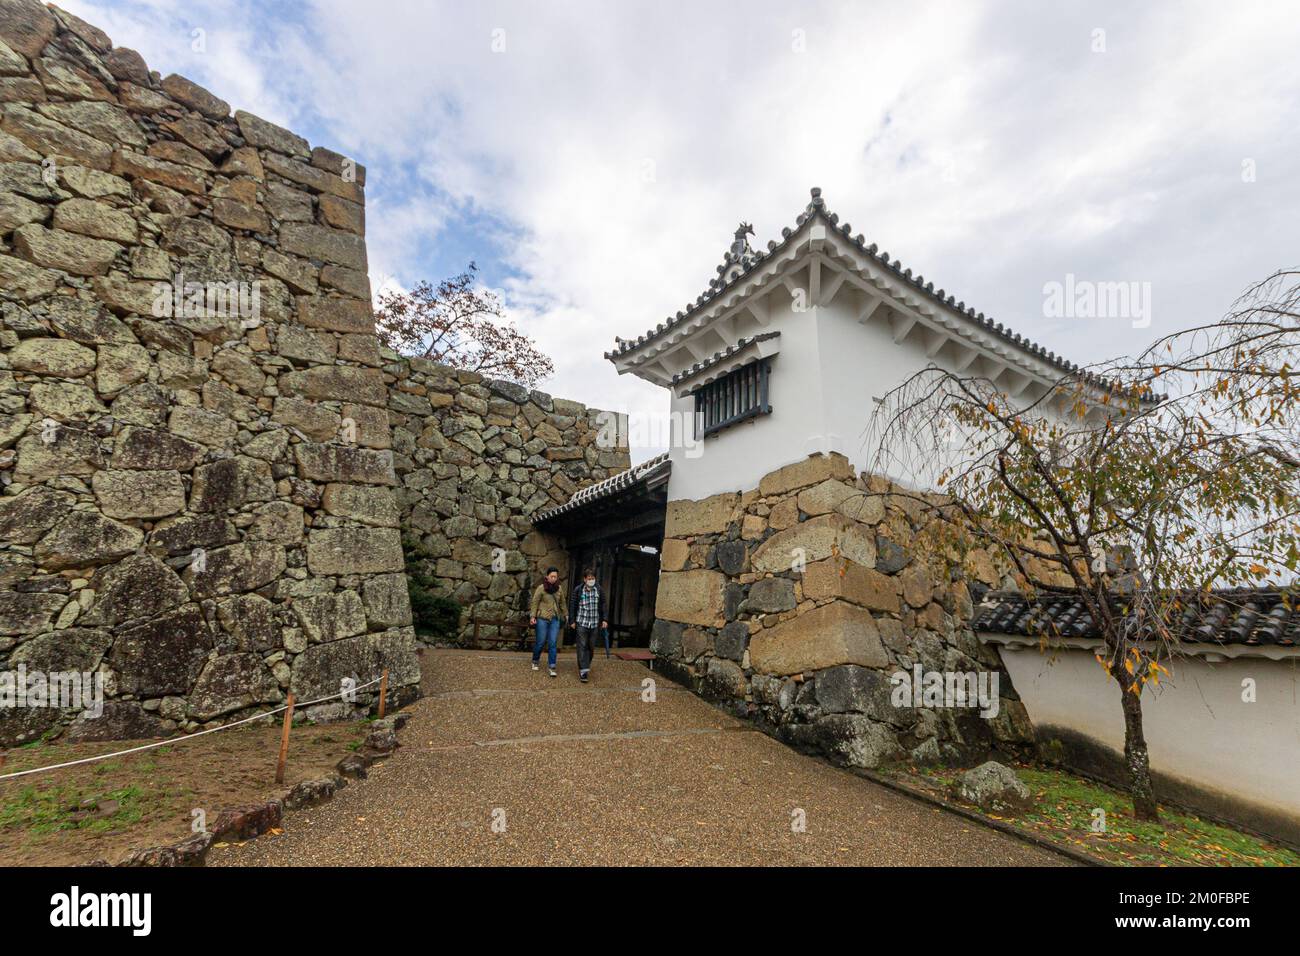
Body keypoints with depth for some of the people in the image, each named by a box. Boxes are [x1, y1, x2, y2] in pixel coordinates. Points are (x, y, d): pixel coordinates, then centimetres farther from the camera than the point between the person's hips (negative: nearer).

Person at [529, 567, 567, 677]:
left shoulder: (559, 588, 6)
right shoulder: (541, 588, -7)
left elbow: (562, 603, 17)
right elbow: (535, 602, -5)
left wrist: (566, 615, 17)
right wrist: (532, 616, -12)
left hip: (555, 619, 3)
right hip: (542, 619, -3)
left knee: (552, 643, 0)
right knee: (540, 642, 5)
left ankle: (552, 666, 5)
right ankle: (535, 661, 29)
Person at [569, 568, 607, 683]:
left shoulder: (599, 591, 5)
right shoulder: (578, 590, -3)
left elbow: (603, 606, 11)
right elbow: (572, 606, 0)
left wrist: (604, 619, 4)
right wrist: (572, 621, -2)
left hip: (594, 623, 3)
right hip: (581, 623, -3)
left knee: (591, 646, 8)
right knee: (582, 646, -6)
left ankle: (587, 665, 27)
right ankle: (583, 670, -5)